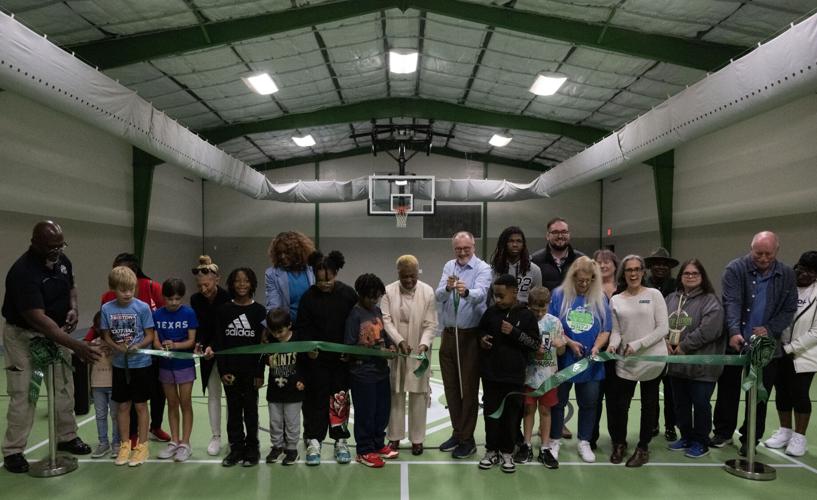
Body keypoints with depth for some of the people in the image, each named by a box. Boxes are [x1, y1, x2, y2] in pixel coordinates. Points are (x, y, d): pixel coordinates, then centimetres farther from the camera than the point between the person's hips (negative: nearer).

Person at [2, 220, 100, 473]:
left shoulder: (62, 261, -7)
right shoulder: (23, 272, -29)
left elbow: (71, 287, 14)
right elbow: (37, 319, -36)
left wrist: (73, 308, -9)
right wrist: (76, 346, -41)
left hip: (57, 332, 6)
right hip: (23, 335, -6)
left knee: (65, 387, 10)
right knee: (23, 393, -4)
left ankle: (67, 437, 24)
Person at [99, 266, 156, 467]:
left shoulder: (142, 307, -11)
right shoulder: (107, 309, -3)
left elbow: (150, 336, -7)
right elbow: (107, 336, 3)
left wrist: (136, 347, -24)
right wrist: (119, 347, -15)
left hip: (141, 363, -3)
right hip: (119, 364, 3)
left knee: (140, 405, 6)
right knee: (122, 405, 12)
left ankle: (142, 445, 17)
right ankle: (125, 445, 26)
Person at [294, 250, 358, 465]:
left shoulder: (348, 294, -4)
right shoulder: (309, 296, -4)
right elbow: (302, 327, 0)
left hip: (342, 357, 0)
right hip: (317, 358, 0)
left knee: (340, 398, 6)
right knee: (316, 399, 6)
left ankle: (341, 441, 18)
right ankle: (314, 441, 15)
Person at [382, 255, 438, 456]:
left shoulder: (427, 292, -6)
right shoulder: (388, 291, -5)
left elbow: (431, 324, -6)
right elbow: (386, 321, -9)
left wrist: (424, 344, -22)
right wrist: (400, 341, -22)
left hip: (419, 352, 0)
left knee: (419, 394, 6)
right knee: (395, 394, 9)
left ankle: (417, 439, 18)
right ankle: (394, 437, 22)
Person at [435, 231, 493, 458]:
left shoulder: (483, 268, -8)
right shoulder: (448, 266, 8)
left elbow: (480, 293, -27)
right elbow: (438, 295, -5)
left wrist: (466, 292, -49)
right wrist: (447, 288, -27)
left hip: (470, 335, -5)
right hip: (448, 334, 5)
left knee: (468, 388, 2)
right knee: (450, 386, 13)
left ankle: (467, 439, 13)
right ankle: (457, 432, 28)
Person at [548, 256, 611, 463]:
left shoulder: (600, 299, 3)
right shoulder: (559, 295, -4)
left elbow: (605, 330, 3)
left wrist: (596, 347, -15)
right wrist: (570, 342, -16)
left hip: (591, 362, 2)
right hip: (563, 359, -2)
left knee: (589, 403, 10)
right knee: (558, 401, 9)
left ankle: (584, 443, 25)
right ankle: (555, 441, 24)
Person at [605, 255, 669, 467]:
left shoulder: (654, 295, -1)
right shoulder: (616, 300, 7)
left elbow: (662, 328, -6)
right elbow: (616, 331, 7)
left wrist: (638, 344, -14)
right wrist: (613, 345, -15)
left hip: (652, 359, -2)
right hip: (626, 362, 2)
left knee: (649, 404, 9)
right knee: (619, 404, 3)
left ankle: (643, 448, 25)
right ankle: (619, 443, 26)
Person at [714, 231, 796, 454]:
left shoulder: (786, 274, 2)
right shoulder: (735, 269, -7)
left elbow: (789, 309, 4)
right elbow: (731, 303, -18)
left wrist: (770, 329, -12)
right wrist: (734, 332, -31)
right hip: (735, 343, -2)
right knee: (728, 391, 9)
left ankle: (750, 438, 21)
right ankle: (723, 432, 23)